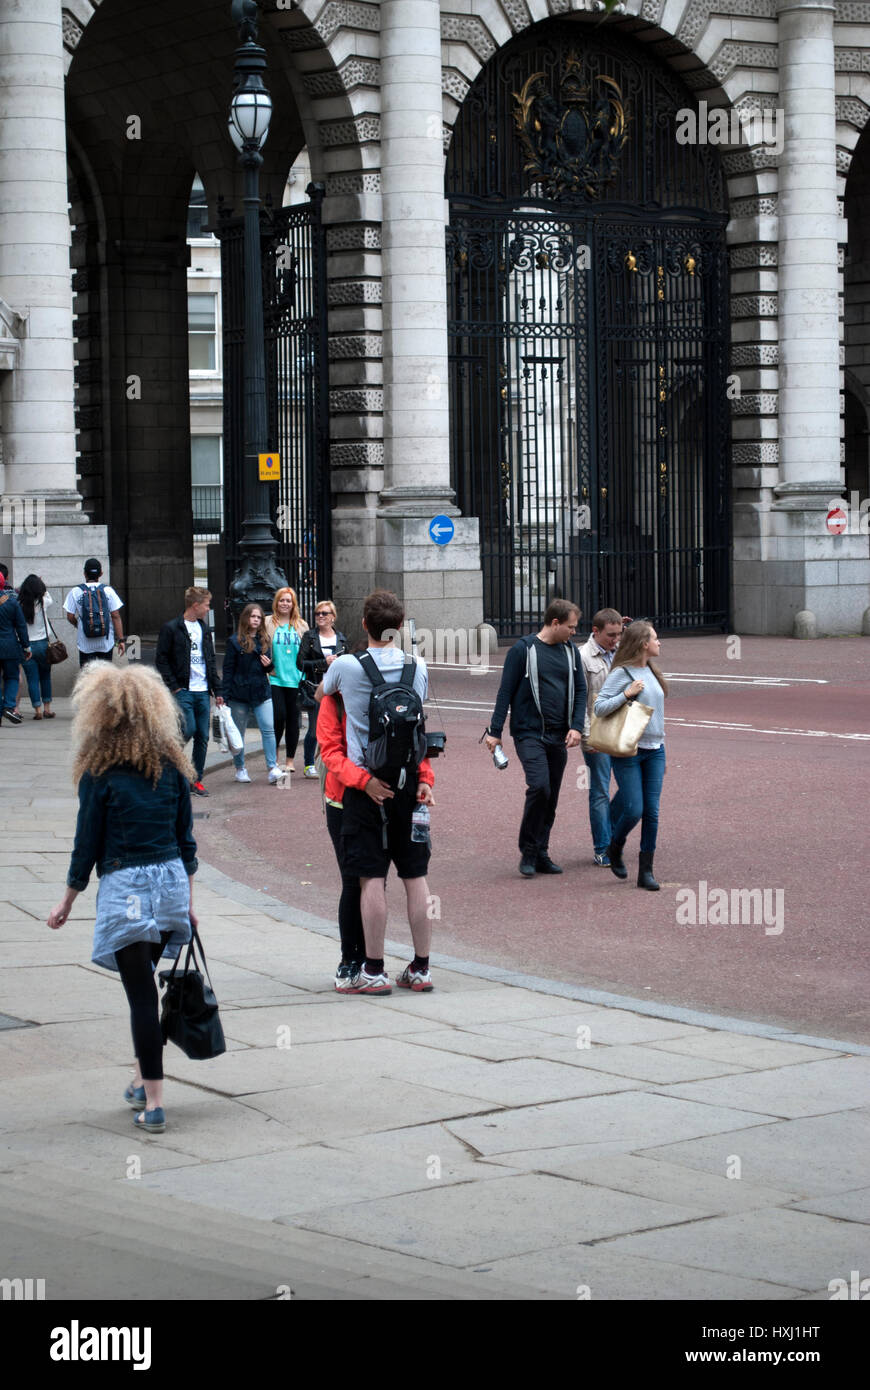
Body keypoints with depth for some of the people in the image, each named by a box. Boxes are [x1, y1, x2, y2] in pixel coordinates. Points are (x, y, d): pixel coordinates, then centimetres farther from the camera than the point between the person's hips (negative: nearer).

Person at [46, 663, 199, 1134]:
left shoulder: (99, 773, -9)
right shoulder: (170, 765, 5)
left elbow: (87, 844, -5)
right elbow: (186, 837, 11)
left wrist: (67, 902, 7)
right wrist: (187, 899, 20)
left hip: (125, 888, -5)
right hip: (171, 882, 5)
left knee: (140, 991, -3)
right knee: (144, 984, 19)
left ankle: (154, 1103, -3)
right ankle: (143, 1082, 26)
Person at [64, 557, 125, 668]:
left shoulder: (75, 592, -5)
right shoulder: (108, 590, -4)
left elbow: (70, 617, -3)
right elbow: (116, 616, -5)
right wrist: (121, 640, -1)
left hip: (85, 643, -1)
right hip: (106, 643, 1)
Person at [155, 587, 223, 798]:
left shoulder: (204, 628, 16)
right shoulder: (171, 628, -4)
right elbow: (161, 660, -5)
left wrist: (217, 690, 13)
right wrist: (173, 686, -11)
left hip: (203, 691, 6)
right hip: (183, 690, -6)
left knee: (202, 737, 3)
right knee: (189, 729, -19)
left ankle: (196, 779, 9)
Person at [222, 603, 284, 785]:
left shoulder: (263, 641, 11)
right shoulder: (235, 641, -3)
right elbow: (228, 669, -5)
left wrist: (268, 665, -4)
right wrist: (226, 695, -10)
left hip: (262, 693, 3)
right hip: (240, 693, -3)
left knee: (269, 729, -8)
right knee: (238, 733, 6)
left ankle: (273, 769, -10)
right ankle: (240, 768, 19)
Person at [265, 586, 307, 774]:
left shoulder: (301, 625, 10)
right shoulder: (268, 624, 3)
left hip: (295, 679, 2)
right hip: (275, 679, -2)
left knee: (293, 718, 4)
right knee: (278, 715, -10)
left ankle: (290, 759, 12)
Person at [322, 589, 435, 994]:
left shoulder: (346, 667, -7)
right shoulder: (417, 668, 2)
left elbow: (321, 693, 15)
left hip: (365, 783, -3)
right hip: (409, 779, 3)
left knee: (372, 878, -2)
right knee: (415, 876, 7)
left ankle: (374, 971, 0)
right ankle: (420, 968, 14)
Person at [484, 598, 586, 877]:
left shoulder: (570, 650, 10)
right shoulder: (523, 649, -6)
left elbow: (580, 690, 13)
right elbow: (505, 691, -4)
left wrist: (576, 726, -1)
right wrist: (495, 731, -7)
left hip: (558, 738, 6)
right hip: (529, 734, -6)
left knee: (551, 798, 7)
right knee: (539, 787, -20)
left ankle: (541, 854, 17)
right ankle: (528, 852, -6)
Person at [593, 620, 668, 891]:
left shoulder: (651, 672, 13)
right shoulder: (622, 673, -9)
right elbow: (599, 707, -14)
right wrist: (627, 694, -23)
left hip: (654, 750, 6)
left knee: (652, 812, 1)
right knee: (633, 810, -8)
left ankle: (646, 871, 6)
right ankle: (614, 849, 21)